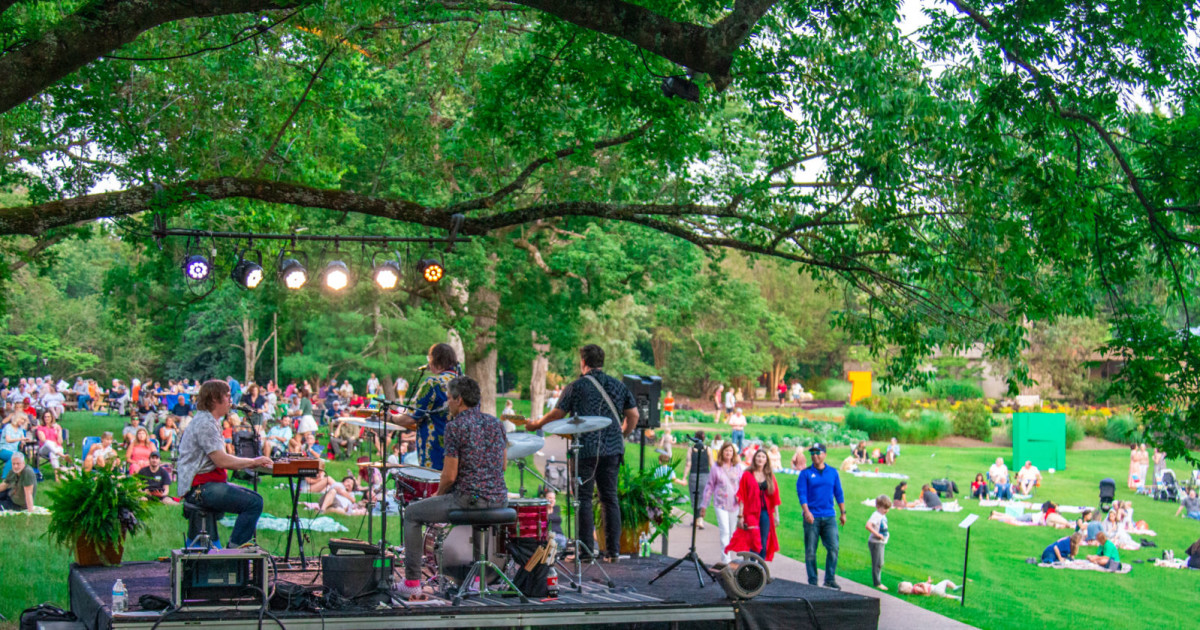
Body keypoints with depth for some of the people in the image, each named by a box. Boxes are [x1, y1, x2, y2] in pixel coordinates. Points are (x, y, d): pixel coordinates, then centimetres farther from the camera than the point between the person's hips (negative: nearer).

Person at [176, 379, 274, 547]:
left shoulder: (210, 421, 19)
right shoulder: (205, 424, -15)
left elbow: (221, 459, 20)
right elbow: (221, 461, -22)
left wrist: (253, 462, 9)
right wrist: (254, 462, -10)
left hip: (207, 484, 11)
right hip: (199, 488, -11)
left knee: (254, 497, 15)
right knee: (254, 503, -18)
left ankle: (235, 545, 14)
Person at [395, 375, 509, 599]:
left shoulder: (455, 427, -11)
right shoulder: (494, 422, 9)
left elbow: (450, 475, -11)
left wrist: (438, 494, 7)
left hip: (468, 499, -7)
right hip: (499, 498, 7)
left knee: (412, 514, 13)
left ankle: (412, 583, 12)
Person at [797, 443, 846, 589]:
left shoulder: (833, 473, 10)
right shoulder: (806, 473, 2)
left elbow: (839, 493, 14)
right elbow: (802, 493, -5)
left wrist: (843, 513, 12)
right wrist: (806, 511, -17)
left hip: (829, 517, 2)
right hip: (812, 517, -2)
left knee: (833, 548, -8)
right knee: (810, 551, 0)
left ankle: (830, 580, 1)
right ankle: (812, 582, 8)